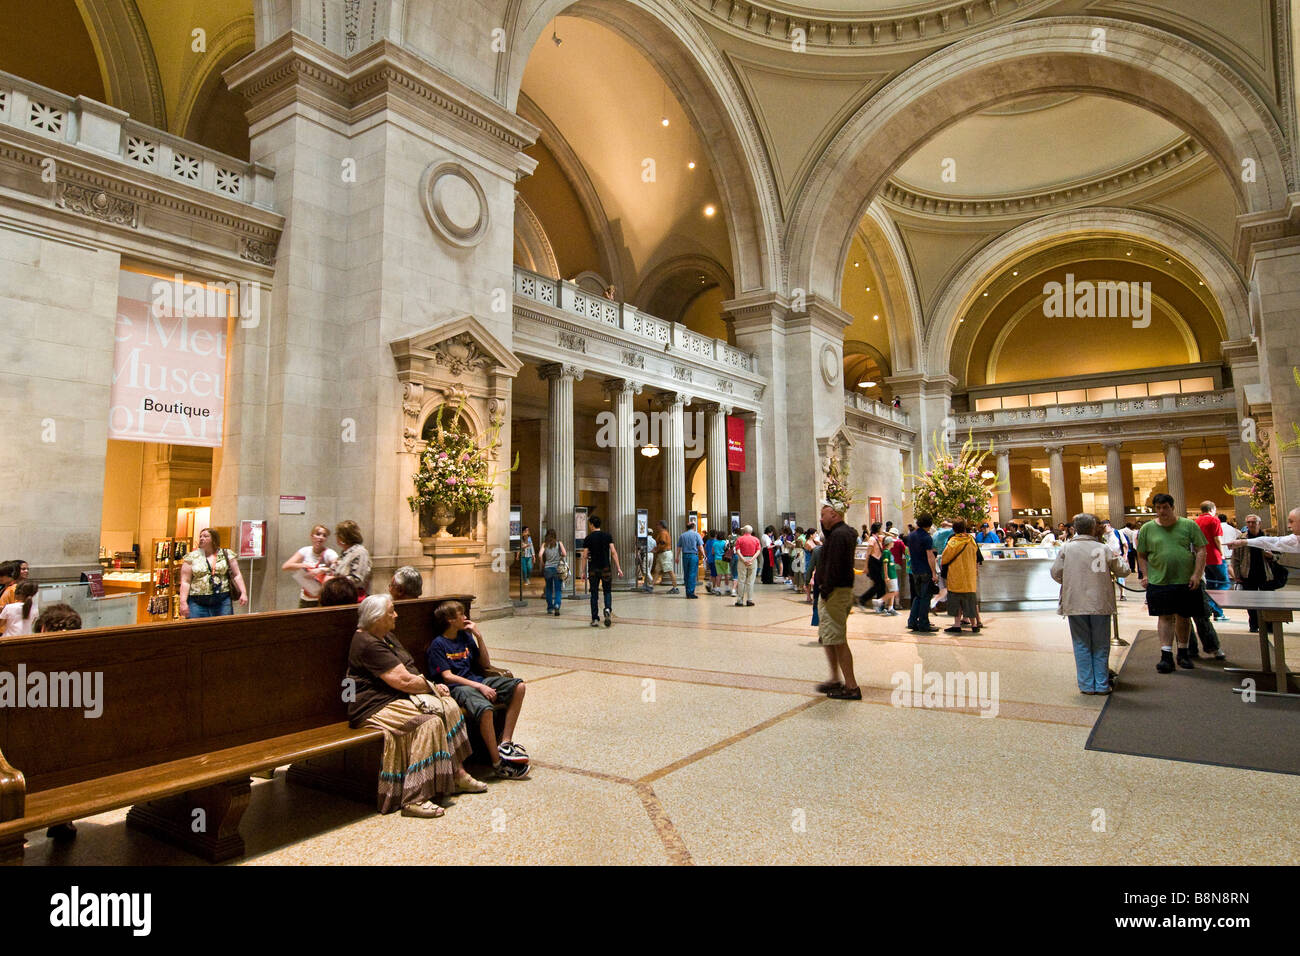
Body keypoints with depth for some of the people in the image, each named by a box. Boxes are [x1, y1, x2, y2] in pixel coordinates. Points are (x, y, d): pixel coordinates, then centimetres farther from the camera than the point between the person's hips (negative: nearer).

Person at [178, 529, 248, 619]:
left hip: (222, 601, 0)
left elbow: (236, 576, 6)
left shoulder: (226, 555, 7)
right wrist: (183, 602, -7)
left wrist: (243, 593, -5)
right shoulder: (191, 557, 6)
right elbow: (185, 581, 2)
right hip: (197, 603, 0)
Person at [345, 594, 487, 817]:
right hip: (376, 708, -10)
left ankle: (457, 774, -1)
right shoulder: (367, 644, -18)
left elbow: (410, 673, 18)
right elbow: (404, 681, -21)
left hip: (398, 699, 10)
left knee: (449, 706, -6)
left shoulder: (385, 637, 17)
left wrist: (432, 686, 2)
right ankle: (414, 799, -27)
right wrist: (433, 687, -7)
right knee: (430, 722, -28)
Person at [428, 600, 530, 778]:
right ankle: (498, 763, -23)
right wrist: (479, 687, -19)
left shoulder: (465, 636, 17)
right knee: (484, 708, -37)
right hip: (456, 688, -8)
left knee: (518, 686, -11)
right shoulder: (438, 644, -3)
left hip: (477, 681, 8)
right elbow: (447, 676, -11)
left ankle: (505, 743, -12)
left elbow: (485, 664, 17)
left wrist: (478, 636, 6)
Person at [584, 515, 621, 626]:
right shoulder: (607, 535, 2)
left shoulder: (589, 538, -2)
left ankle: (594, 619, 6)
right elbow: (613, 552, -4)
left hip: (593, 568, -1)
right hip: (605, 567, 1)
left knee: (594, 594, 6)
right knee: (607, 591, 11)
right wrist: (618, 568, -1)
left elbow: (586, 556, -2)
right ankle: (608, 609, -17)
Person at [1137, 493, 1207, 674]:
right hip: (1159, 582, -1)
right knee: (1165, 617, -3)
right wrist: (1147, 576, 0)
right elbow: (1141, 555, 9)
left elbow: (1201, 550, 1)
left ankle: (1182, 652, 26)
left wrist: (1197, 574, -7)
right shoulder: (1147, 529, 4)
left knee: (1184, 617, 11)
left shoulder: (1189, 525, 3)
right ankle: (1166, 655, -4)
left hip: (1186, 582, 1)